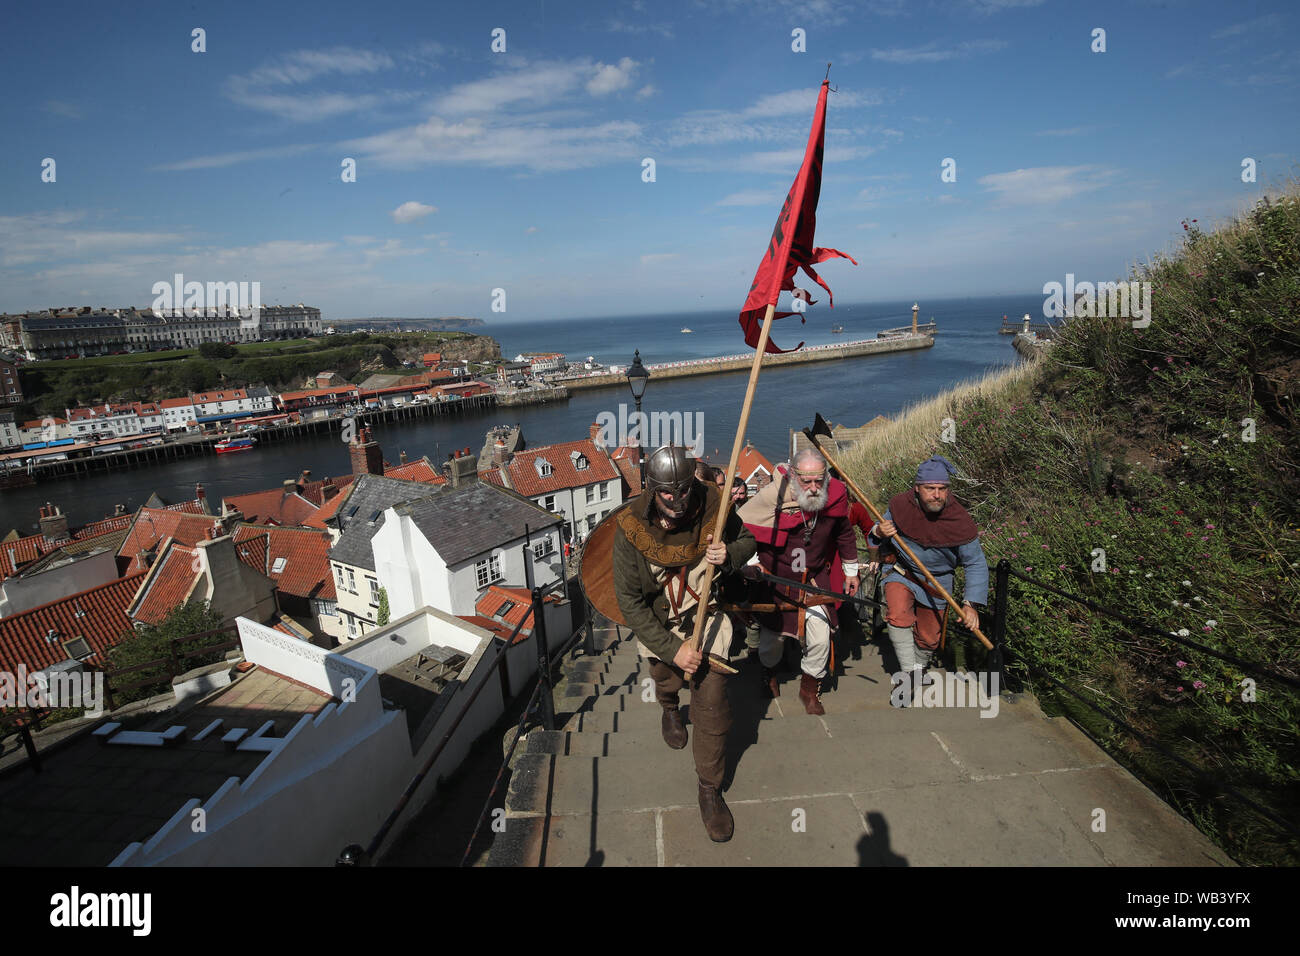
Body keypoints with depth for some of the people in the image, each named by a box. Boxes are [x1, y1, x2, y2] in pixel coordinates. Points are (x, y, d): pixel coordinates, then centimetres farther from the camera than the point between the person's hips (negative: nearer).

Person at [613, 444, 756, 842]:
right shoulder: (631, 529, -25)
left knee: (712, 705, -1)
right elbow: (629, 602, -19)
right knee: (668, 679, 24)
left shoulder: (711, 505, -21)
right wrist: (672, 649, -23)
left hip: (706, 616, 0)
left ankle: (710, 789, 22)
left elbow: (747, 540, 0)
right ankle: (669, 708, 64)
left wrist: (730, 554, -25)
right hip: (657, 624, 0)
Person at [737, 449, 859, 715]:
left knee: (820, 640, -2)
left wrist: (851, 571, 16)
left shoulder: (836, 494, -13)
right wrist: (751, 563, -23)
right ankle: (769, 671, 49)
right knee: (772, 635, 14)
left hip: (814, 579, 2)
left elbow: (844, 534, 7)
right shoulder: (773, 496, -27)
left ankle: (809, 688, 27)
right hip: (773, 580, -2)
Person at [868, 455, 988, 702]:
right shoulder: (899, 506, -18)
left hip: (937, 582, 1)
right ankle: (910, 672, -13)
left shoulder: (960, 521, -21)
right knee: (898, 613, -29)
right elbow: (874, 542, -3)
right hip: (901, 572, -1)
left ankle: (918, 667, 44)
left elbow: (976, 564, -12)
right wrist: (879, 533, -29)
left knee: (929, 639, 12)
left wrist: (971, 604, -23)